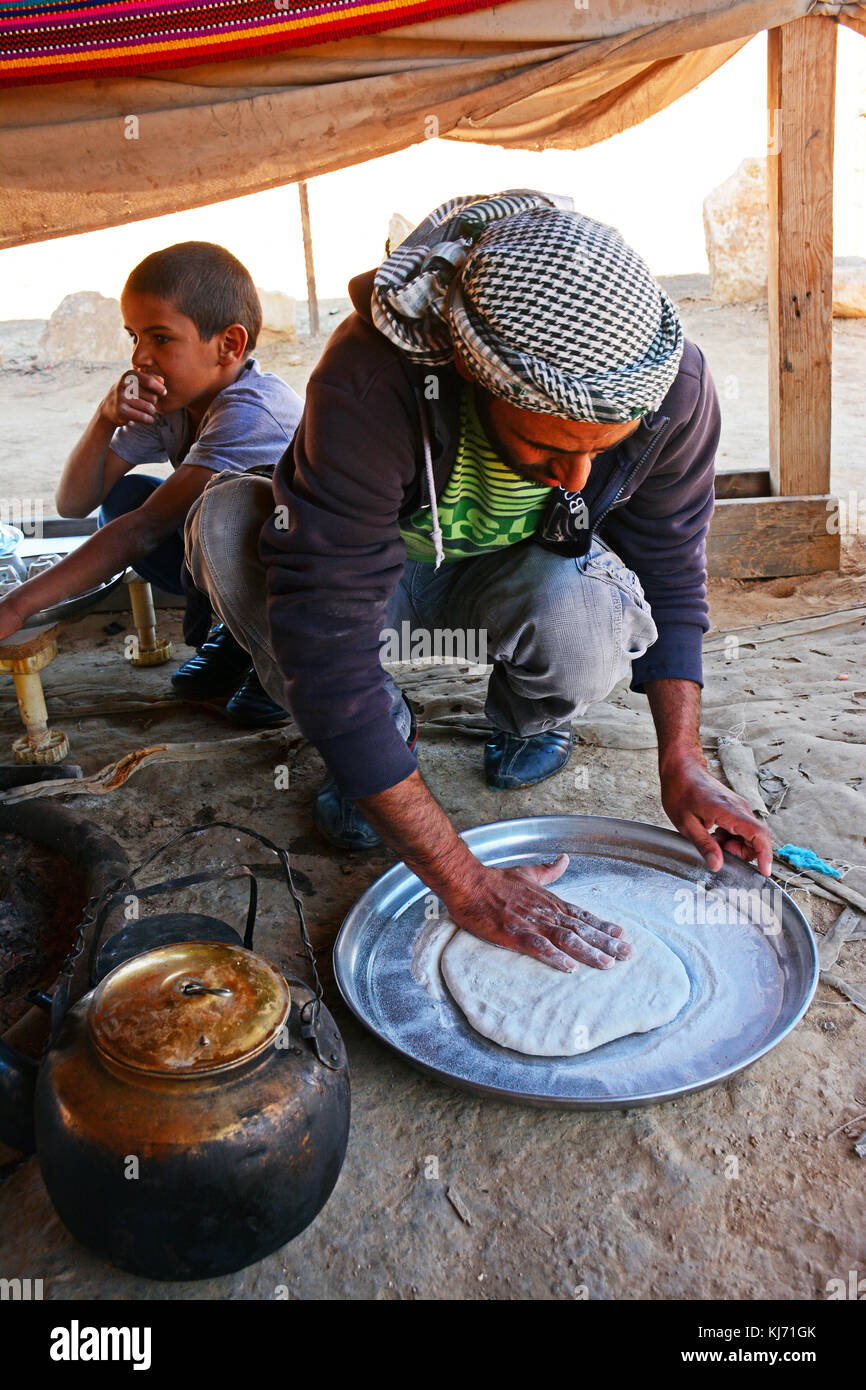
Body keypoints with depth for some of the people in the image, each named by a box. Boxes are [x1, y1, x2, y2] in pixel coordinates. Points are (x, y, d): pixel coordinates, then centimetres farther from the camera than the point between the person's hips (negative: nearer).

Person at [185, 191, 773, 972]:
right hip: (385, 561, -1)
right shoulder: (368, 386, -39)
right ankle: (384, 733, -7)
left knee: (589, 621, -36)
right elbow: (324, 643, -40)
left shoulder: (674, 386, -26)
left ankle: (526, 723, 4)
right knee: (229, 523, -31)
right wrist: (464, 882, -40)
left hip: (531, 570, 1)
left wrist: (683, 764, -19)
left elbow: (669, 572, -10)